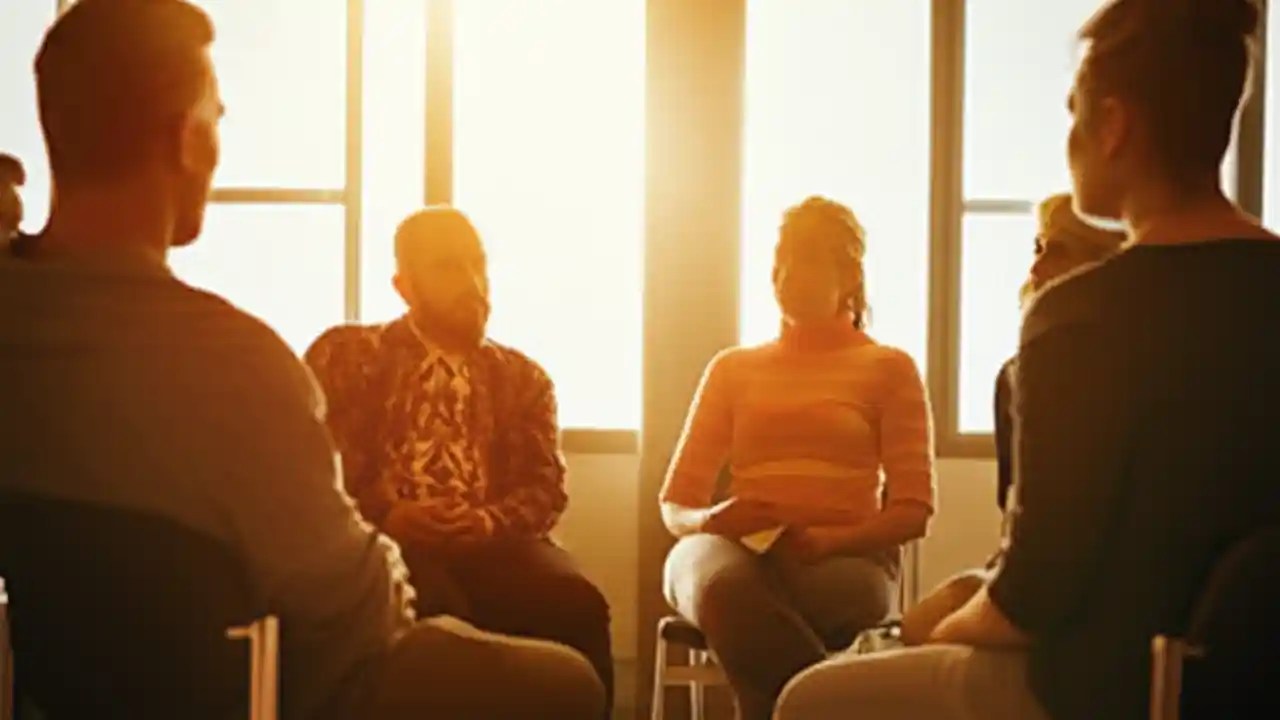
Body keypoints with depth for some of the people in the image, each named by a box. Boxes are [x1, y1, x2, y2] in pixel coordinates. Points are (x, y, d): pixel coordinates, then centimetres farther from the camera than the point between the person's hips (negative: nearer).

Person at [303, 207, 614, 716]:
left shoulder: (523, 377, 21)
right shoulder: (345, 355, 15)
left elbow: (546, 489, 8)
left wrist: (488, 521, -14)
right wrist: (386, 515, -16)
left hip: (490, 543, 3)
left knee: (577, 604, -28)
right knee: (431, 608, -37)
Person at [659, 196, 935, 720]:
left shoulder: (889, 368, 13)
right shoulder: (733, 368, 21)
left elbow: (913, 510, 5)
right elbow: (674, 504, 16)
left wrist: (829, 541, -14)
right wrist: (710, 520, -9)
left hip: (843, 560, -2)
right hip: (738, 552, 3)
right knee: (723, 584, -38)